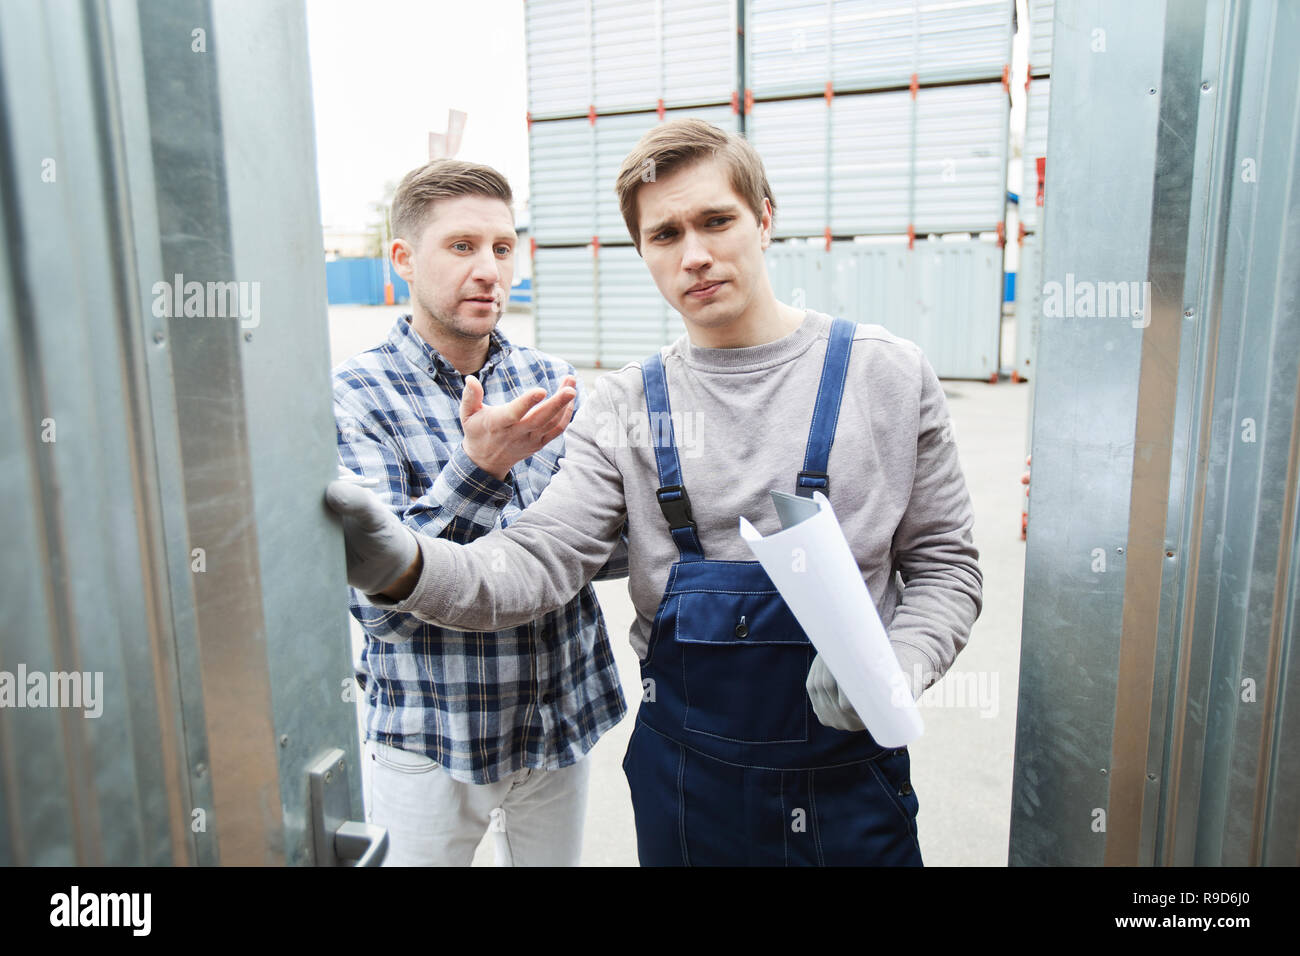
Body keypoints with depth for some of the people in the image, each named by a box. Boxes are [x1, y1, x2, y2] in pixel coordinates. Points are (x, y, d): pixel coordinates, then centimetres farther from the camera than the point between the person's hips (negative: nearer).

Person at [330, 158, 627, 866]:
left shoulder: (550, 381, 0)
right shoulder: (352, 398, -13)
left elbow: (617, 545, 0)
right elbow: (380, 606, -21)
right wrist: (479, 464, -31)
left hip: (563, 725, 4)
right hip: (429, 746, -3)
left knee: (556, 859, 22)